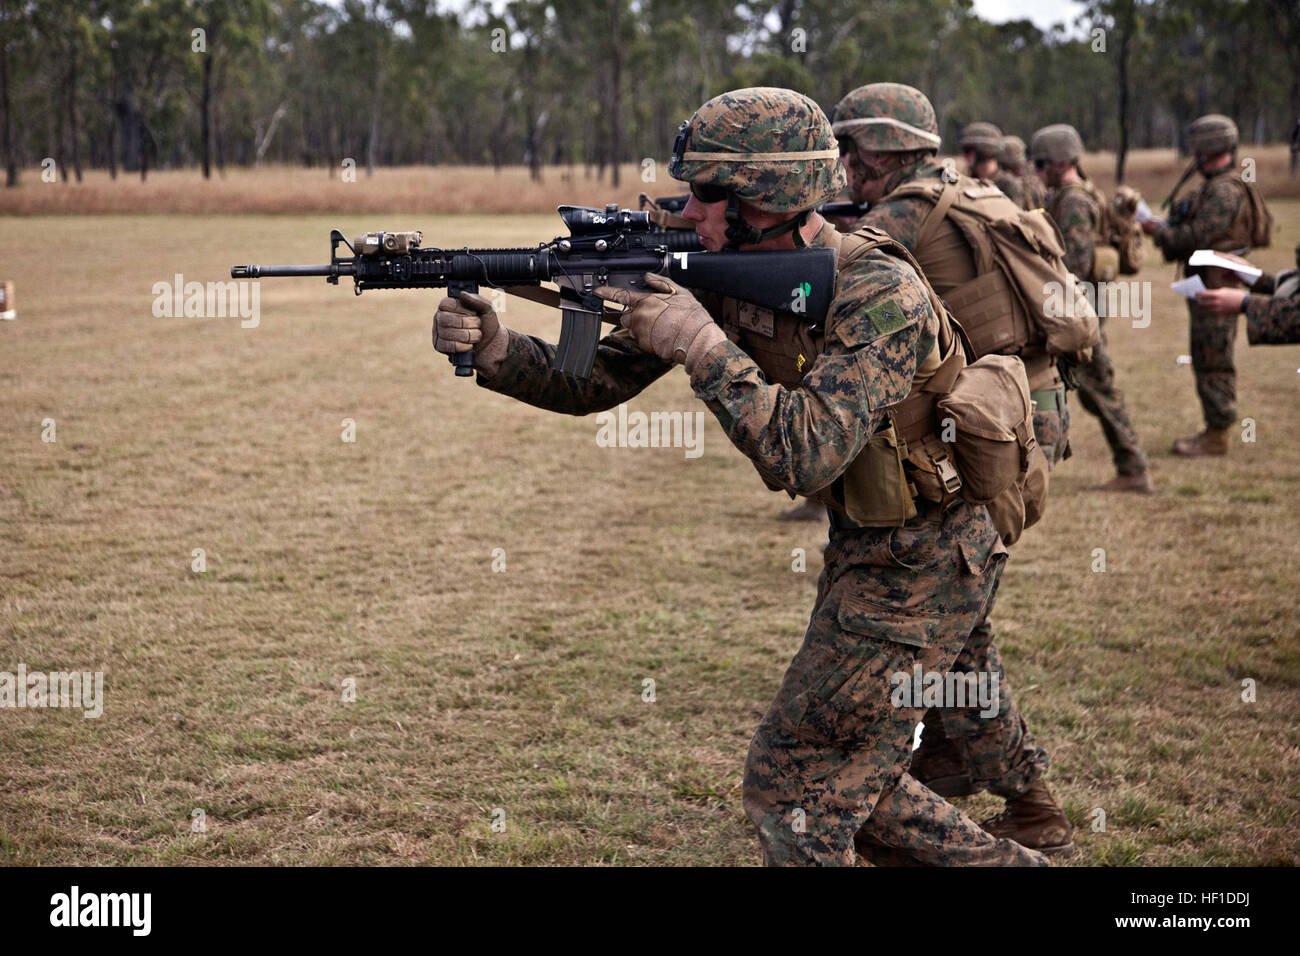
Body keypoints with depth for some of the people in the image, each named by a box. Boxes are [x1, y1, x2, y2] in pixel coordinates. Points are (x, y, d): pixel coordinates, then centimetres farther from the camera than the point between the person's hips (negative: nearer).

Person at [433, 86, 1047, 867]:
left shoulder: (880, 296, -27)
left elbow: (803, 456, -36)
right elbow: (591, 384, 0)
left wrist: (702, 344, -33)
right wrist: (491, 346, -16)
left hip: (925, 560, -8)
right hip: (868, 545, 8)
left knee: (793, 790, -5)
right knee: (847, 786, 16)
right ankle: (1008, 862, 31)